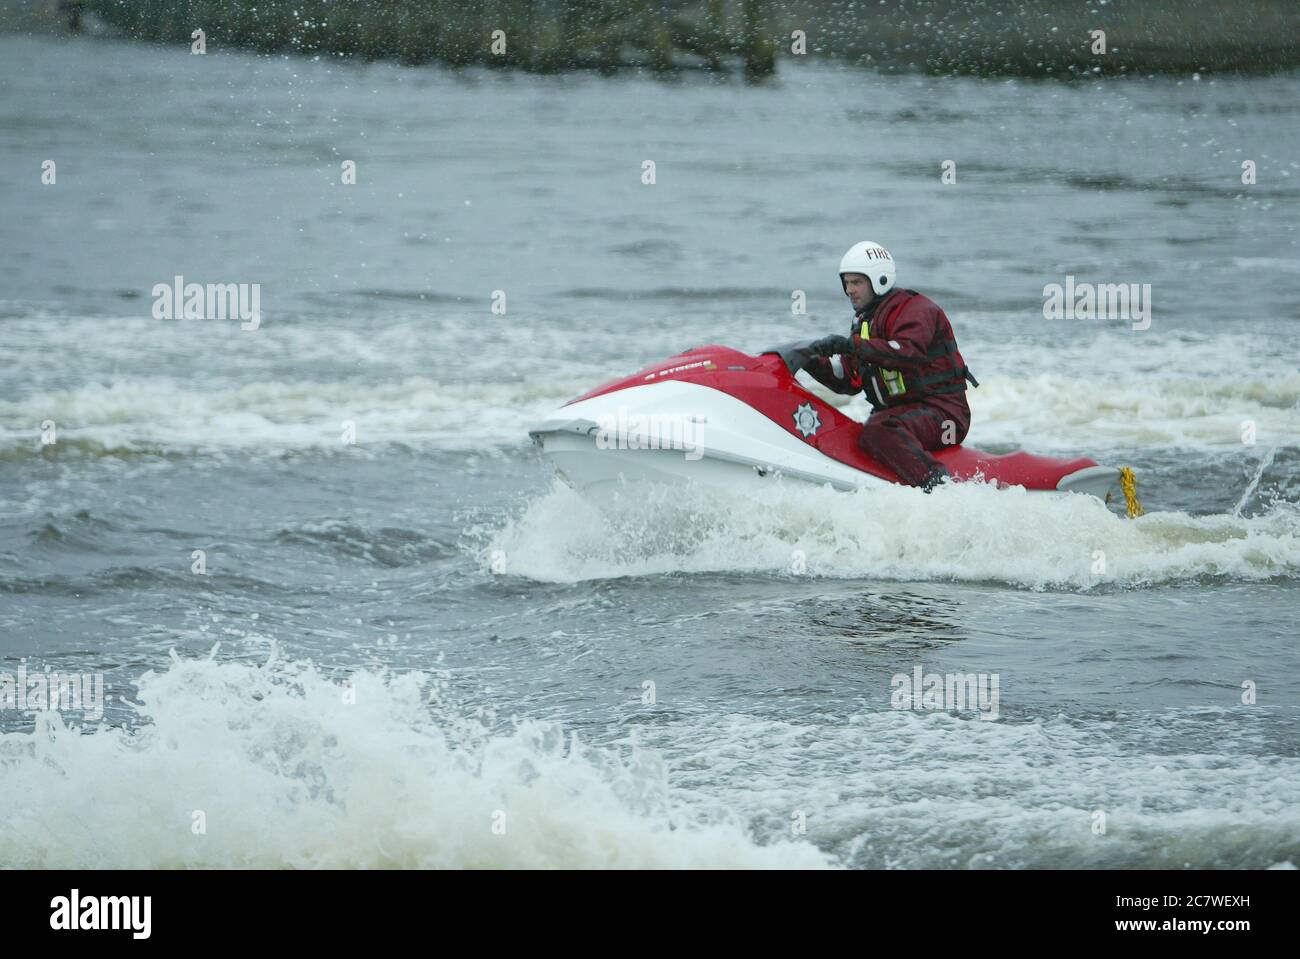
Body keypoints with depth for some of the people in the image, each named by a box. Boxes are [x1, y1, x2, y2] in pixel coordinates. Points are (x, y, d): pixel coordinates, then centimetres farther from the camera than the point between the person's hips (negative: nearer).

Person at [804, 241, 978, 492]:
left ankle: (937, 485, -49)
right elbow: (849, 383, 19)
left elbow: (910, 352, -30)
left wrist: (853, 345, -35)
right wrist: (814, 364, 2)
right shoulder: (864, 323, 20)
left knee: (879, 431, -37)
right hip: (897, 411, 10)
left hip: (941, 411, -10)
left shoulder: (915, 308, -9)